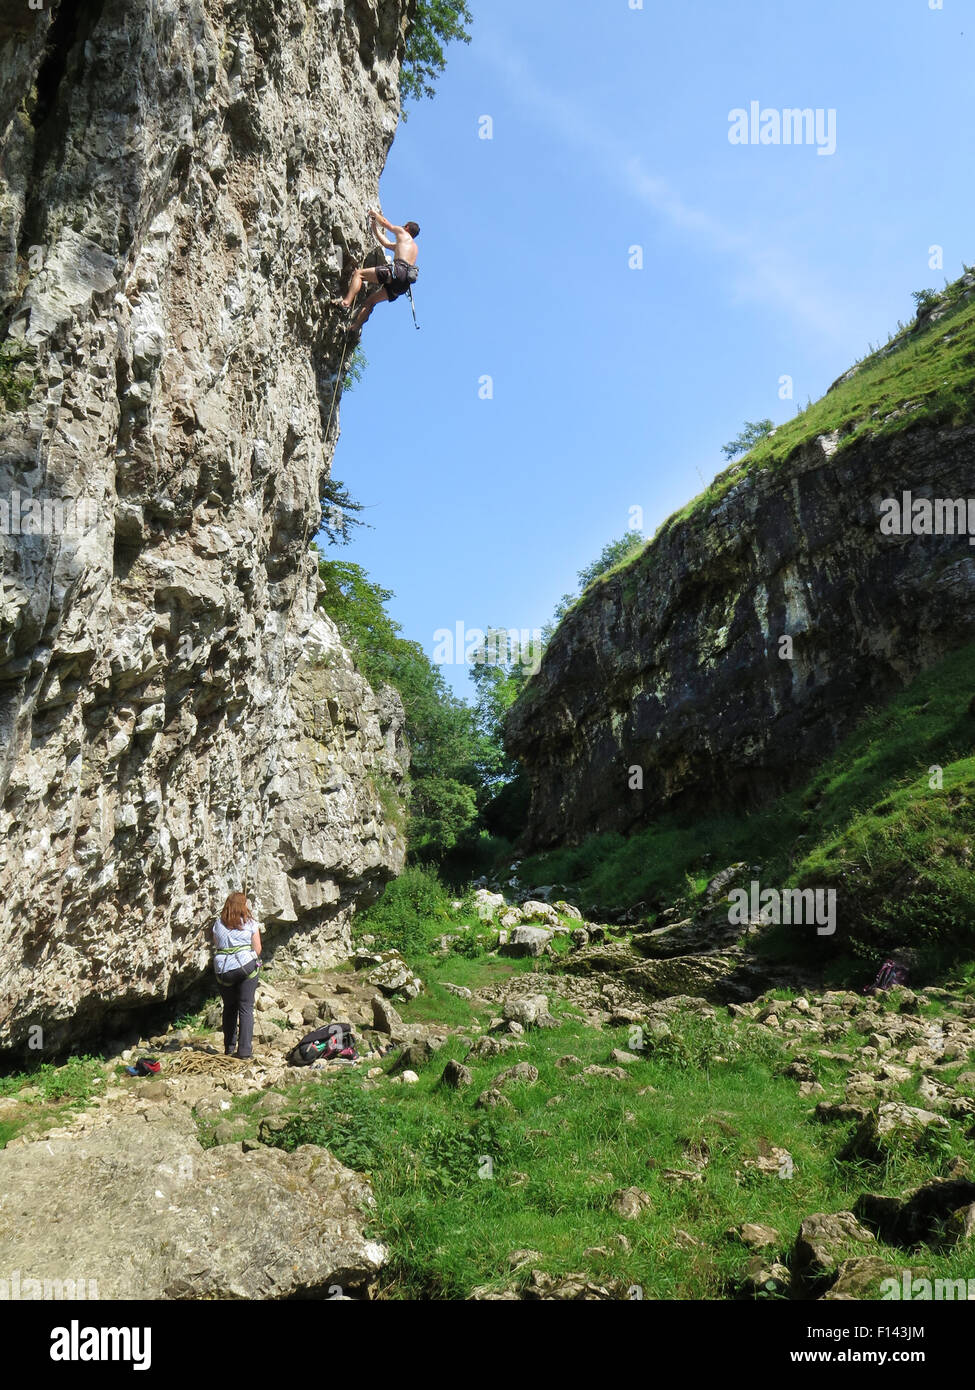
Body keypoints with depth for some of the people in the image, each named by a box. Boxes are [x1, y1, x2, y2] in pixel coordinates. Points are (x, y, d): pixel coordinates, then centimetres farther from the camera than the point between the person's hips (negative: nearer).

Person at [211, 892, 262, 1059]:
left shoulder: (218, 923, 7)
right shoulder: (250, 923, 0)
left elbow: (216, 947, 8)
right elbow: (257, 949, 1)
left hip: (223, 969, 3)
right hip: (246, 967, -3)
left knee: (229, 1008, 16)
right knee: (246, 1008, 1)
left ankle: (229, 1048, 21)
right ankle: (244, 1050, -3)